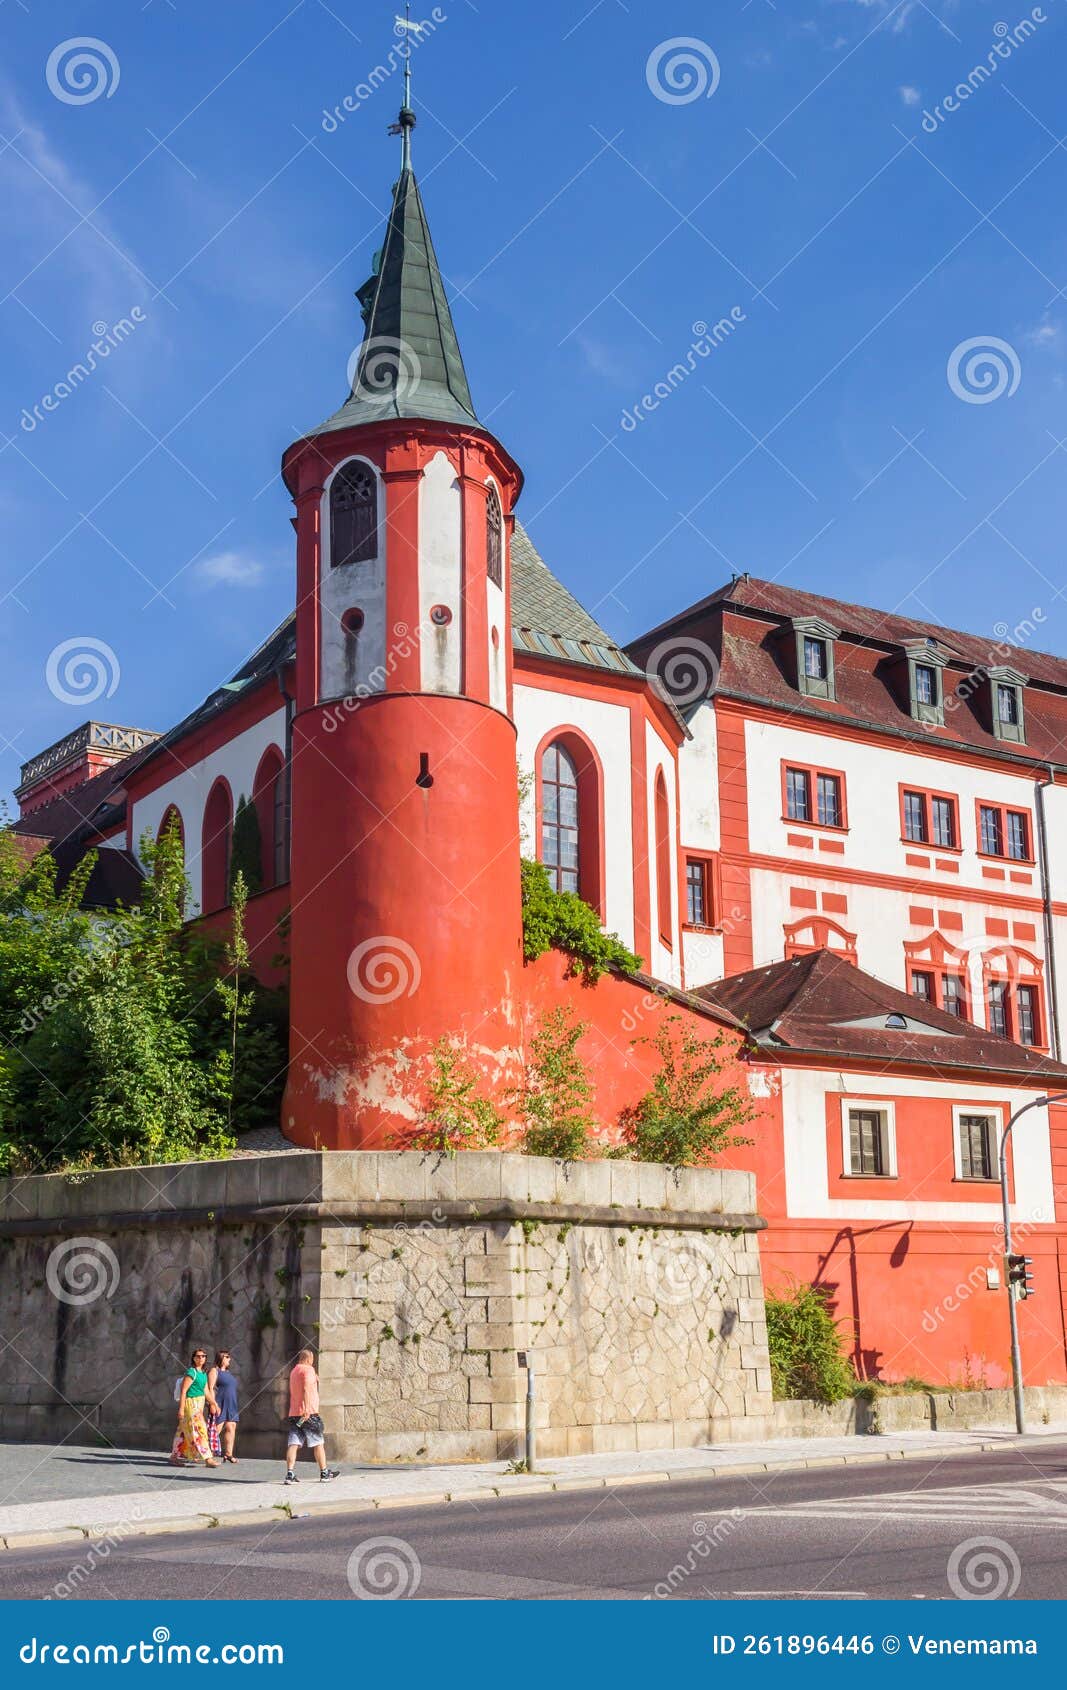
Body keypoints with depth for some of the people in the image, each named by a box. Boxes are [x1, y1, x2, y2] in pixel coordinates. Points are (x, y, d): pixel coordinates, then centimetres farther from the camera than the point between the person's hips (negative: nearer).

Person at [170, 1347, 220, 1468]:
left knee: (184, 1432, 13)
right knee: (198, 1431, -10)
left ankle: (175, 1457, 19)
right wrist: (181, 1409, -19)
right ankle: (207, 1458, -12)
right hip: (191, 1404, -9)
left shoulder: (203, 1373, 13)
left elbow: (206, 1391, 19)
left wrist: (214, 1404, 20)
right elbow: (183, 1391, -15)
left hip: (198, 1405, 9)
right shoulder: (191, 1372, -13)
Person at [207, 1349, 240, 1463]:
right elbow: (210, 1388, -12)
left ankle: (228, 1454, 3)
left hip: (231, 1406, 8)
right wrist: (214, 1404, -22)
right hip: (219, 1406, -8)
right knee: (216, 1429, -10)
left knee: (231, 1428, 2)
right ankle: (210, 1453, -9)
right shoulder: (214, 1371, -3)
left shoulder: (228, 1372, 21)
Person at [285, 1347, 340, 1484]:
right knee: (318, 1443, 5)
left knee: (294, 1444, -2)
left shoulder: (294, 1371, 20)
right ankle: (324, 1473, 12)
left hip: (293, 1413, 7)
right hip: (309, 1413, -7)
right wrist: (307, 1408, -27)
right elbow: (306, 1389, -20)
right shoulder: (308, 1369, -6)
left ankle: (289, 1474, -14)